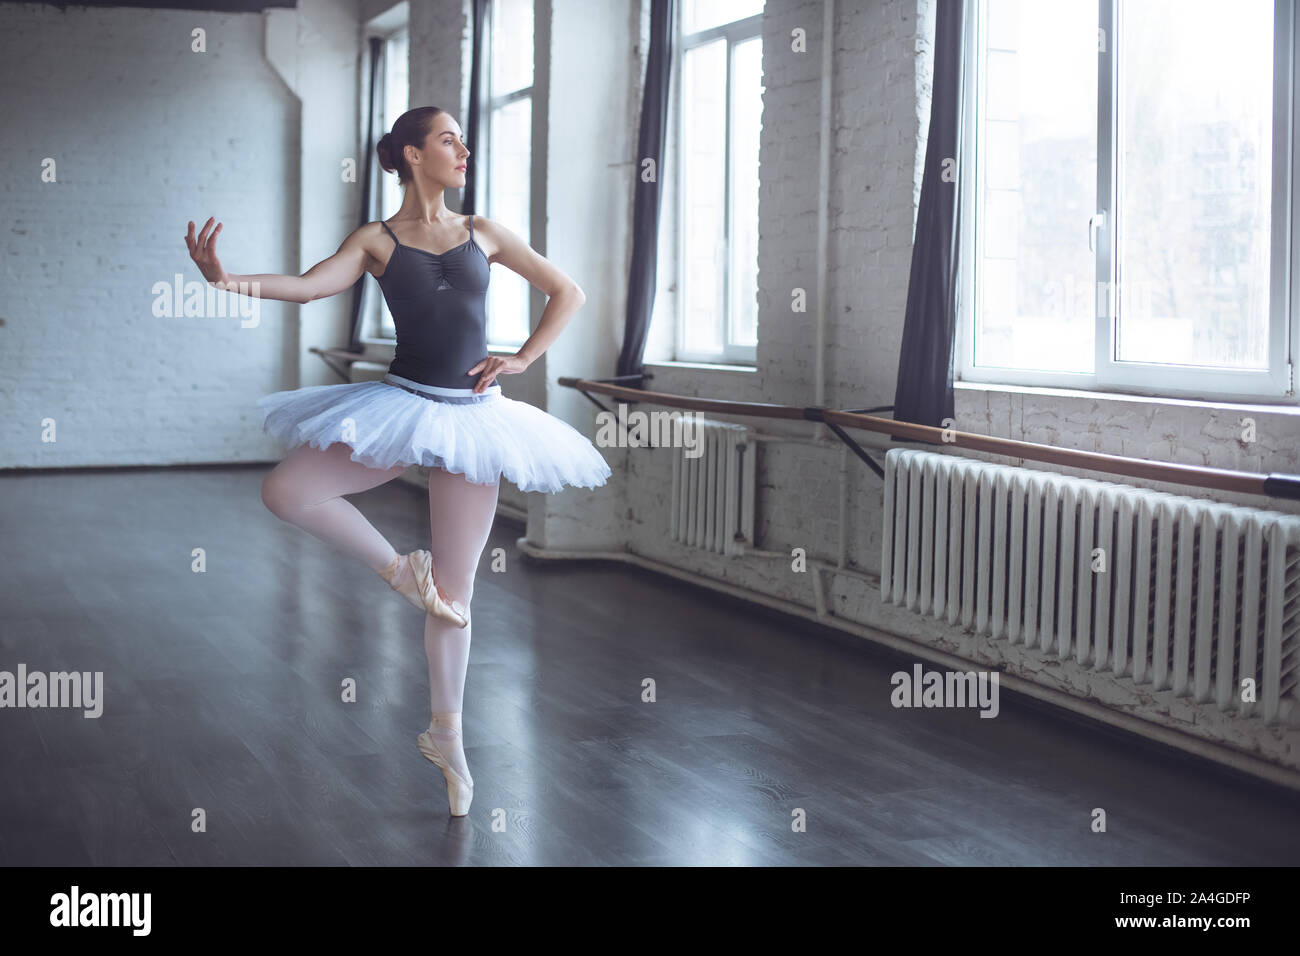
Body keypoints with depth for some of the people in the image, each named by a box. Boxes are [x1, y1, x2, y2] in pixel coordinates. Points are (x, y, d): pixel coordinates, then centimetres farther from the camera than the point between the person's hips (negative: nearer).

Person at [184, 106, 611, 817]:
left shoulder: (482, 233, 7)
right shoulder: (376, 241, 2)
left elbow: (567, 292, 12)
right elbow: (309, 285, -15)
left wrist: (521, 360, 1)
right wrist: (228, 282, -33)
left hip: (472, 414, 1)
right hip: (401, 405, 0)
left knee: (454, 590, 4)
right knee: (284, 491, -21)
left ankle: (446, 734, 19)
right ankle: (398, 570, -1)